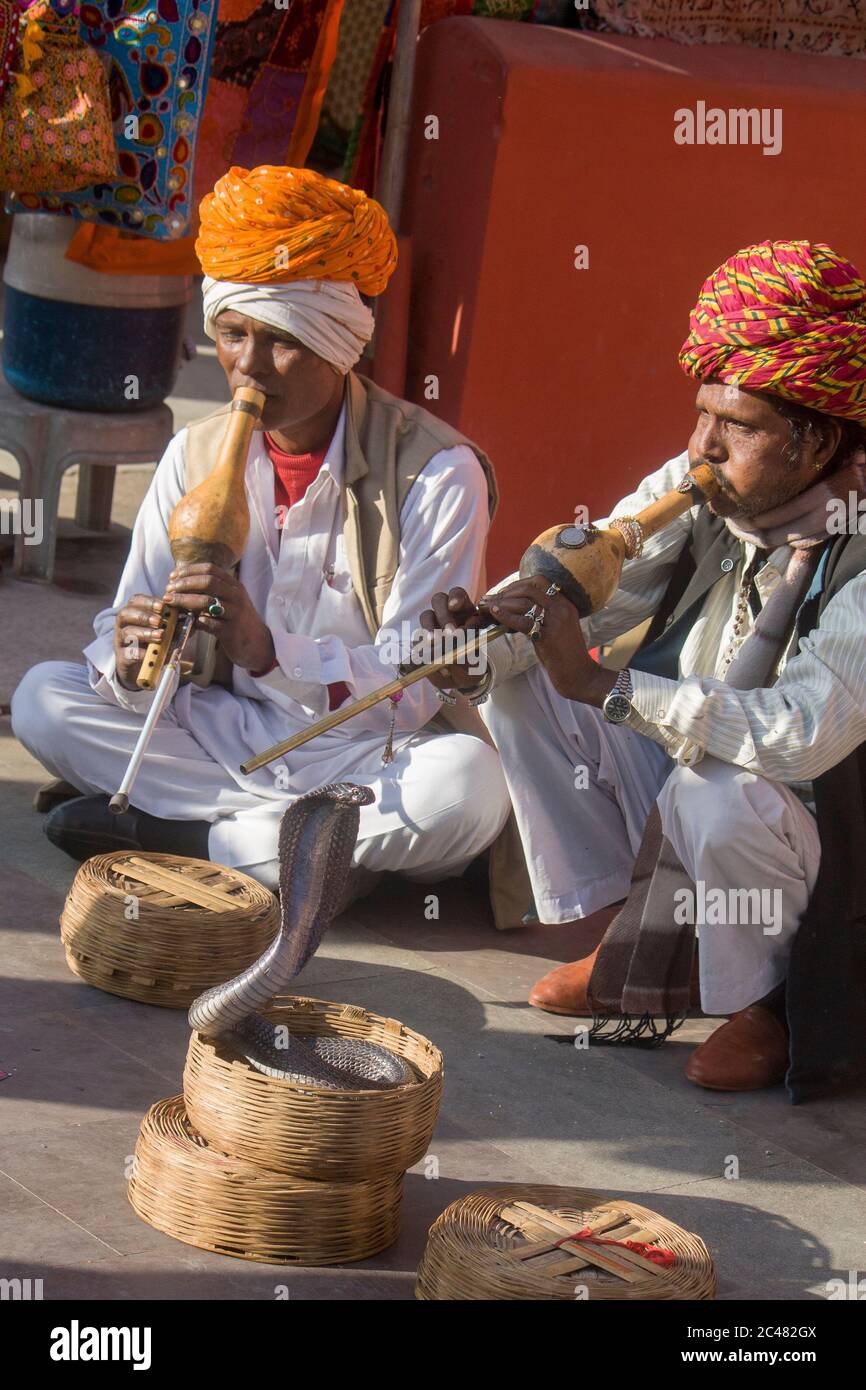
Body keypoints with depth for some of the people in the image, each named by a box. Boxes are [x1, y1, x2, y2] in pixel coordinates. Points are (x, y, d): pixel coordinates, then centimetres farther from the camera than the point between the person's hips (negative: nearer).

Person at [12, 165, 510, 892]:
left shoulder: (436, 472, -13)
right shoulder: (197, 454, 2)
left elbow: (418, 688, -17)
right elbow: (125, 630, 1)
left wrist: (271, 651, -34)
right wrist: (130, 665, -25)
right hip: (235, 736, 4)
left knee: (468, 780, -37)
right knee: (42, 697, -13)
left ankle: (183, 836, -20)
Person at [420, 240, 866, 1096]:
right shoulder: (694, 494, -8)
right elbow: (570, 591, -5)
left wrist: (600, 684, -42)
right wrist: (478, 644, -29)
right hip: (680, 762, 7)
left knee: (715, 795, -37)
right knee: (516, 682, -6)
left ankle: (764, 1006, -7)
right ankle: (616, 939, 4)